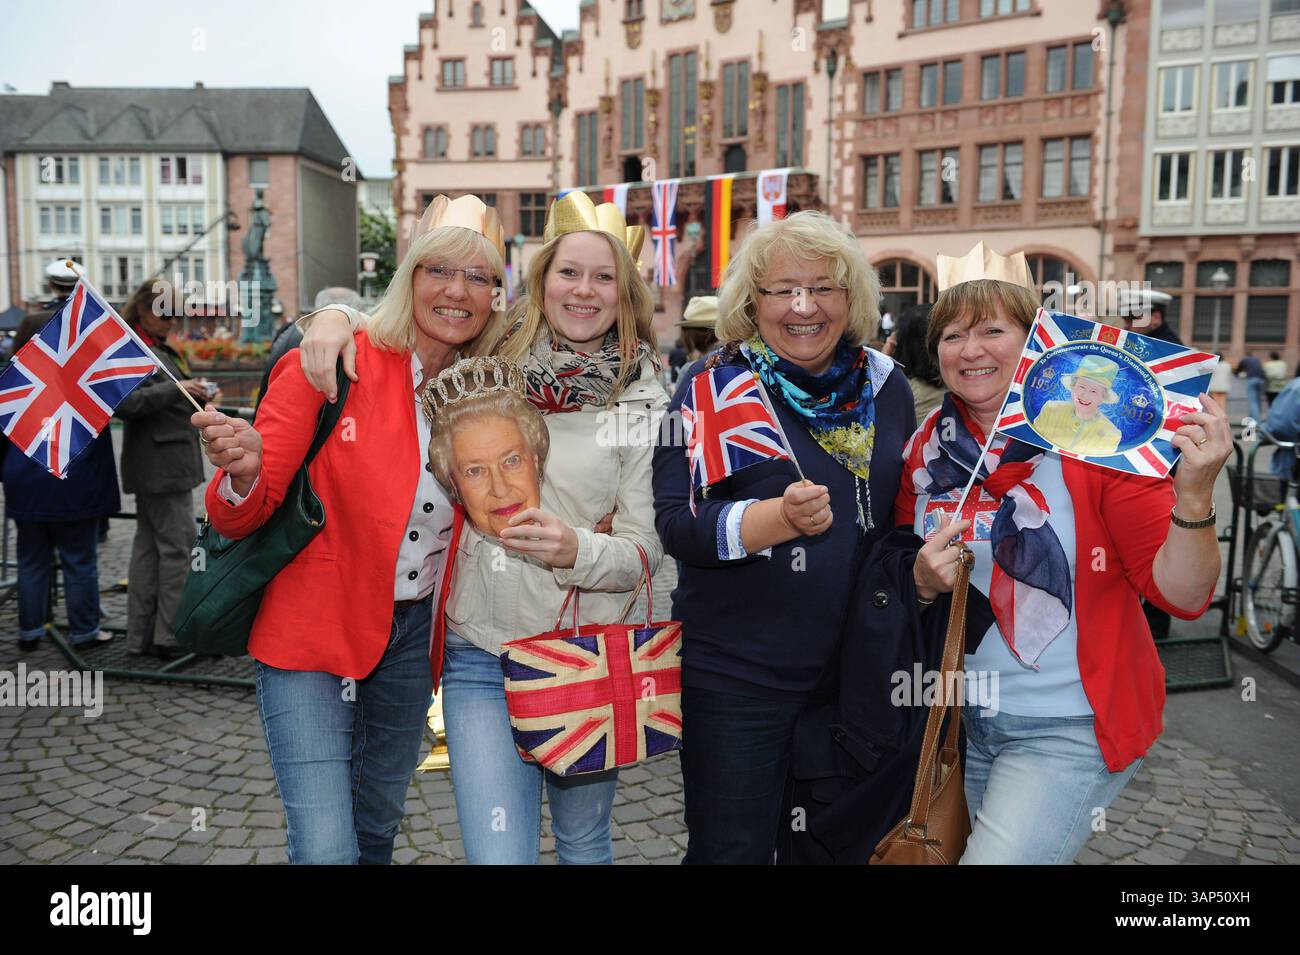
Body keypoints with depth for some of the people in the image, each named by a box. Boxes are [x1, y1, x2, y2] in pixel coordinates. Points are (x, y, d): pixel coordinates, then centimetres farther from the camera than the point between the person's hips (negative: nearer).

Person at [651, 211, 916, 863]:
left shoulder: (886, 386, 4)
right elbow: (676, 524, -18)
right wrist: (781, 516, -32)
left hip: (858, 673, 5)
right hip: (736, 678, -4)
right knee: (733, 849, 8)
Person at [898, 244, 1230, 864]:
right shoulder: (927, 448, -1)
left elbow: (1182, 595, -16)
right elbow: (902, 589, 9)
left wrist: (1194, 492, -31)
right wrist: (924, 582, -12)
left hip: (1071, 730, -5)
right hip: (962, 719, 5)